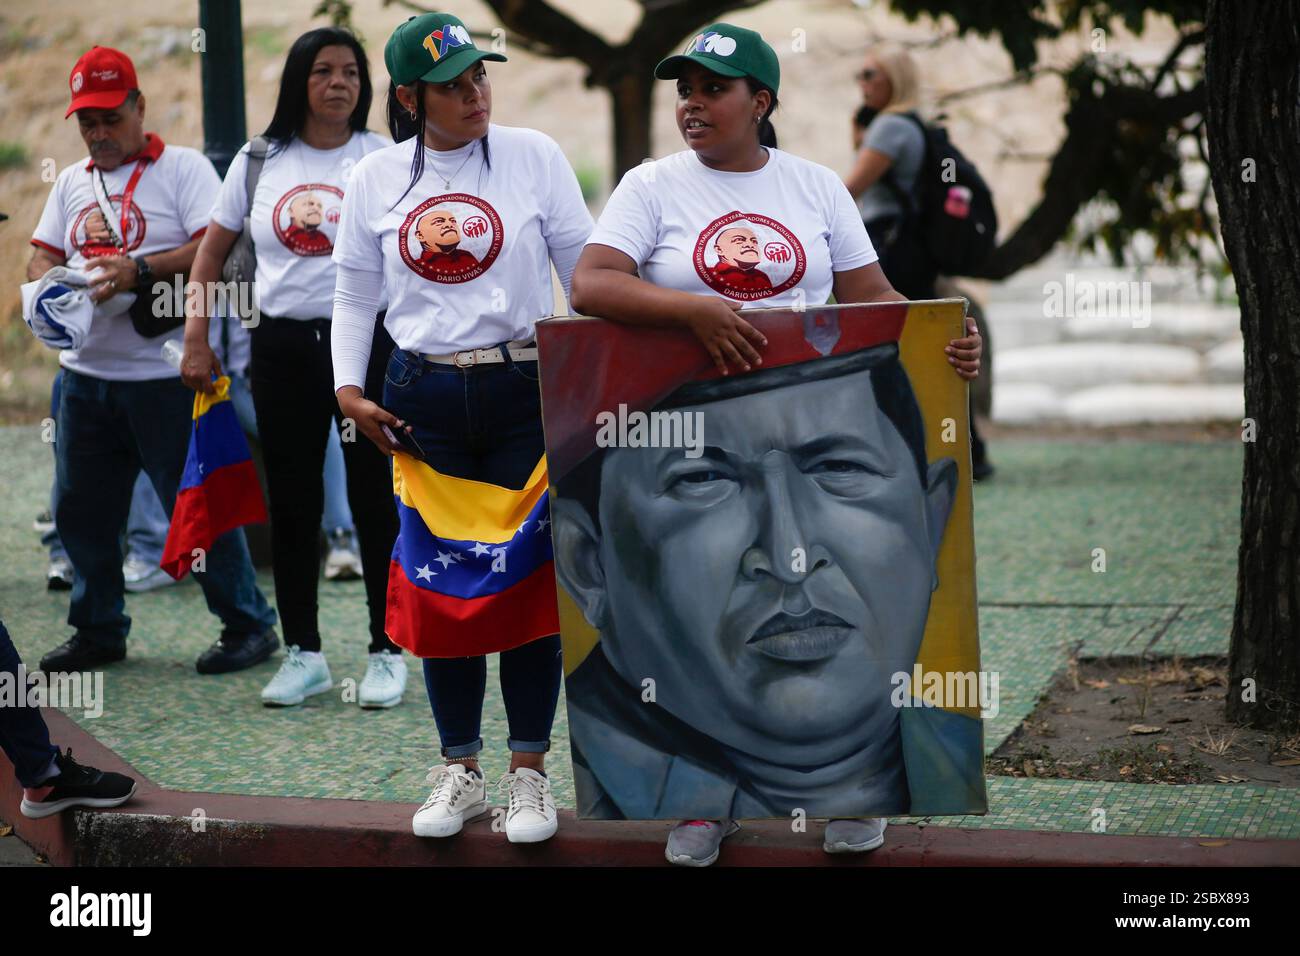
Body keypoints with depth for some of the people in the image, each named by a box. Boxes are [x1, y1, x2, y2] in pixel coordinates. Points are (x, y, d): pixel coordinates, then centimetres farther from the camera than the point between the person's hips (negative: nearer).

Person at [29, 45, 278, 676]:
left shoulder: (183, 168, -2)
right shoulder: (72, 182, 17)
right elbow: (42, 256, 15)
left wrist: (138, 271, -23)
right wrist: (51, 280, -9)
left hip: (164, 377, -6)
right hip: (86, 375, 6)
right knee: (82, 510, 10)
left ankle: (247, 624, 7)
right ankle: (98, 630, 24)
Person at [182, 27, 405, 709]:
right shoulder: (259, 162, 7)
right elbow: (210, 254, 13)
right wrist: (196, 339, 6)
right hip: (283, 346, 3)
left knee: (374, 499, 0)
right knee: (291, 503, 7)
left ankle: (388, 653, 9)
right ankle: (304, 654, 17)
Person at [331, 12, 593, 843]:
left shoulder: (533, 155, -1)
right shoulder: (377, 180, 4)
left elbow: (585, 271, 1)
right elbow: (355, 297, 11)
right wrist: (349, 387, -1)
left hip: (525, 391, -1)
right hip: (424, 400, 2)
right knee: (441, 579, 5)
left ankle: (529, 772, 13)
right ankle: (460, 772, 18)